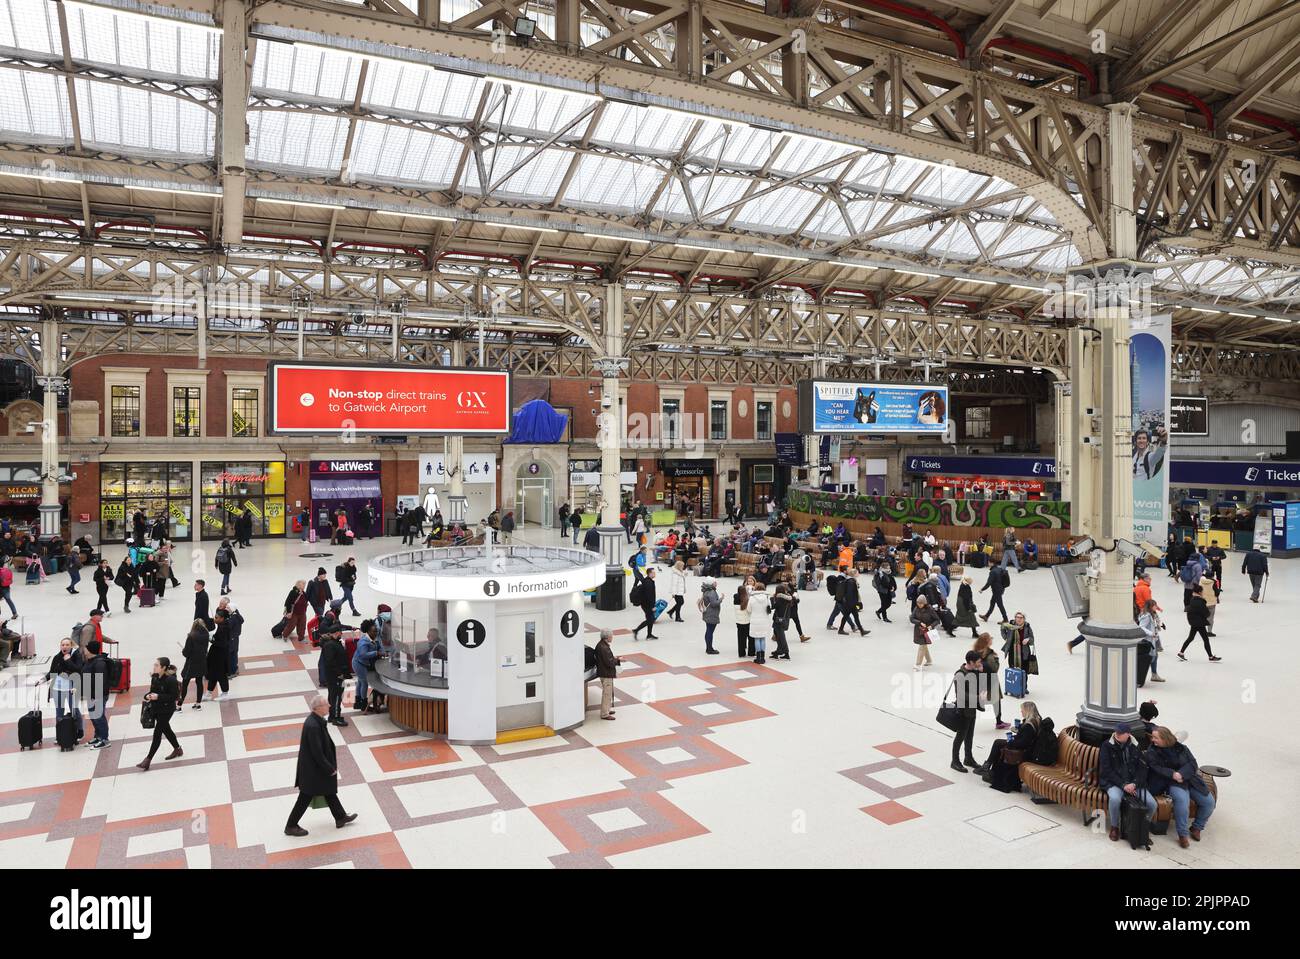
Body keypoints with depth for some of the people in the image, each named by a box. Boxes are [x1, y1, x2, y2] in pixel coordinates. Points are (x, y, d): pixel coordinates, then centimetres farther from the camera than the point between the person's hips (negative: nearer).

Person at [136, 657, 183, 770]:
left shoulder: (171, 680, -22)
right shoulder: (154, 677, 0)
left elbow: (174, 696, -21)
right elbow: (152, 690, 13)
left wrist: (158, 697, -27)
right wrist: (148, 696, -9)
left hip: (166, 710, -8)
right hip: (156, 708, 8)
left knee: (157, 733, -5)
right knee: (166, 730, 21)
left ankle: (147, 760, 0)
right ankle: (177, 749, 40)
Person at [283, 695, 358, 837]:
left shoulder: (315, 720, -2)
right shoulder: (313, 726, -32)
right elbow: (317, 752, -27)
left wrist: (330, 766, 14)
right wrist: (329, 769, -16)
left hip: (315, 766, 10)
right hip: (312, 769, -10)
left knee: (329, 791, 20)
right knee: (305, 798, 8)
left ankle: (341, 817, 34)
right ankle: (291, 826, 25)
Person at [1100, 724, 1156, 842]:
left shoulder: (1135, 746, 6)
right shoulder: (1107, 746, -4)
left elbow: (1142, 768, 4)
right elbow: (1106, 770, -8)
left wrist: (1134, 784, -14)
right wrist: (1123, 785, -18)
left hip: (1133, 782, 3)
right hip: (1113, 782, -3)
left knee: (1152, 803, -20)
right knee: (1115, 799, -35)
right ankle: (1114, 827, -7)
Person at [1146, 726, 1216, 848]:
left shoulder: (1181, 748, 5)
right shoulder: (1152, 753, 0)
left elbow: (1193, 764, -4)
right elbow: (1157, 769, -10)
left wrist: (1181, 774, -19)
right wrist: (1172, 774, -25)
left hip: (1189, 778, 4)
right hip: (1171, 782, -4)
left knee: (1209, 801, -10)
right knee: (1182, 799, -33)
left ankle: (1196, 828, 13)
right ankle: (1182, 834, -22)